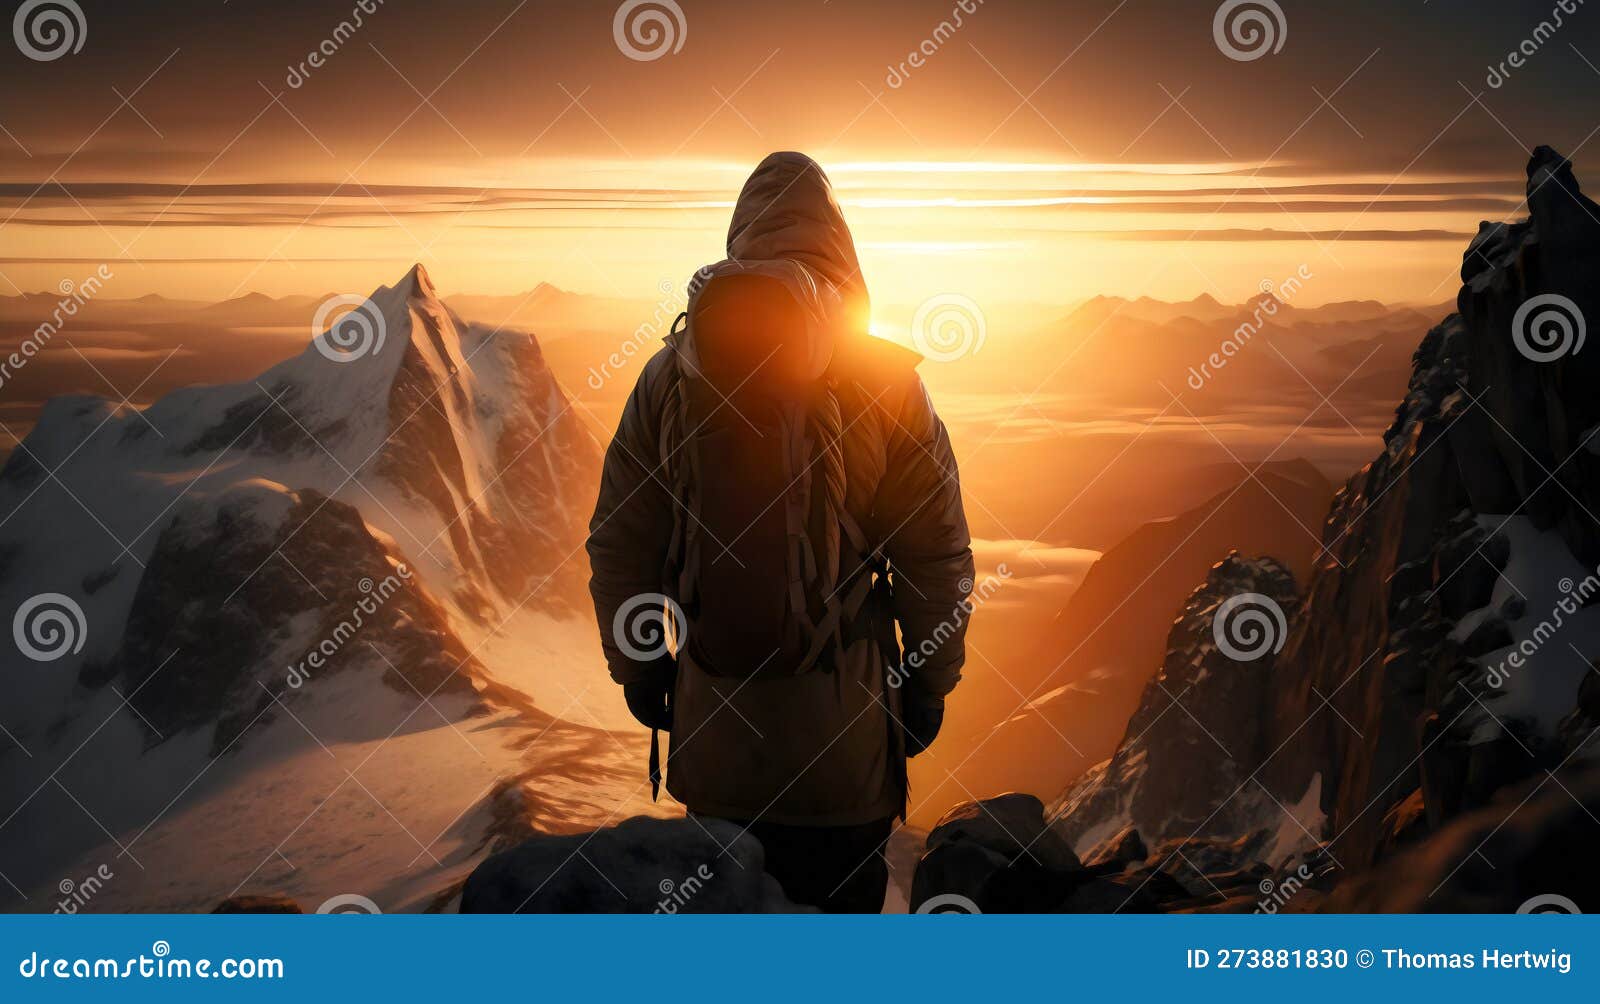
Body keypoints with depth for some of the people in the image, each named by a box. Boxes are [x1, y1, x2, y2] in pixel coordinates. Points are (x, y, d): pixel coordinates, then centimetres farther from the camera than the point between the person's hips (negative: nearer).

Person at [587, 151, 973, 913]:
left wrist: (636, 664, 13)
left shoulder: (669, 376, -5)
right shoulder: (887, 384, -11)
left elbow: (619, 543, 0)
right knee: (839, 896, 15)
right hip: (841, 714, -2)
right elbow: (936, 556, -7)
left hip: (711, 710, 2)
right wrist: (930, 680, 7)